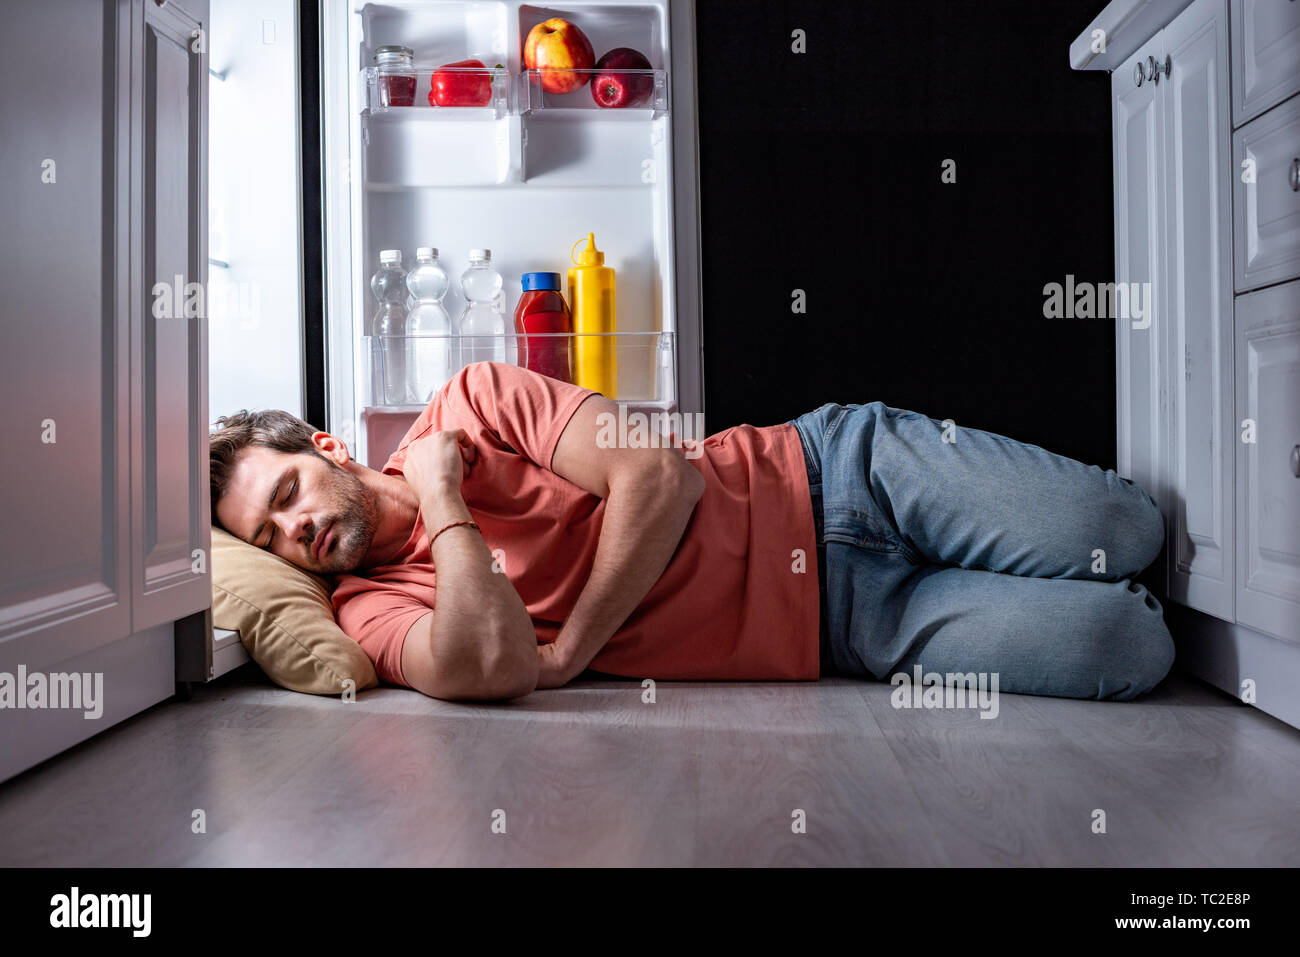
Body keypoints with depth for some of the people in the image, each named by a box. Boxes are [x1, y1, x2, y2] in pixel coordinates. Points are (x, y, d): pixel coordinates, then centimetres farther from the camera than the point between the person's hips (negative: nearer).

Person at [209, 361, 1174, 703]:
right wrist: (444, 504, -14)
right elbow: (493, 665, -24)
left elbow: (662, 475, -14)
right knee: (1132, 647, -12)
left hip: (831, 468, 1)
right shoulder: (374, 603, -1)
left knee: (1126, 532, -10)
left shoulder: (471, 399, -3)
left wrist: (569, 654, -15)